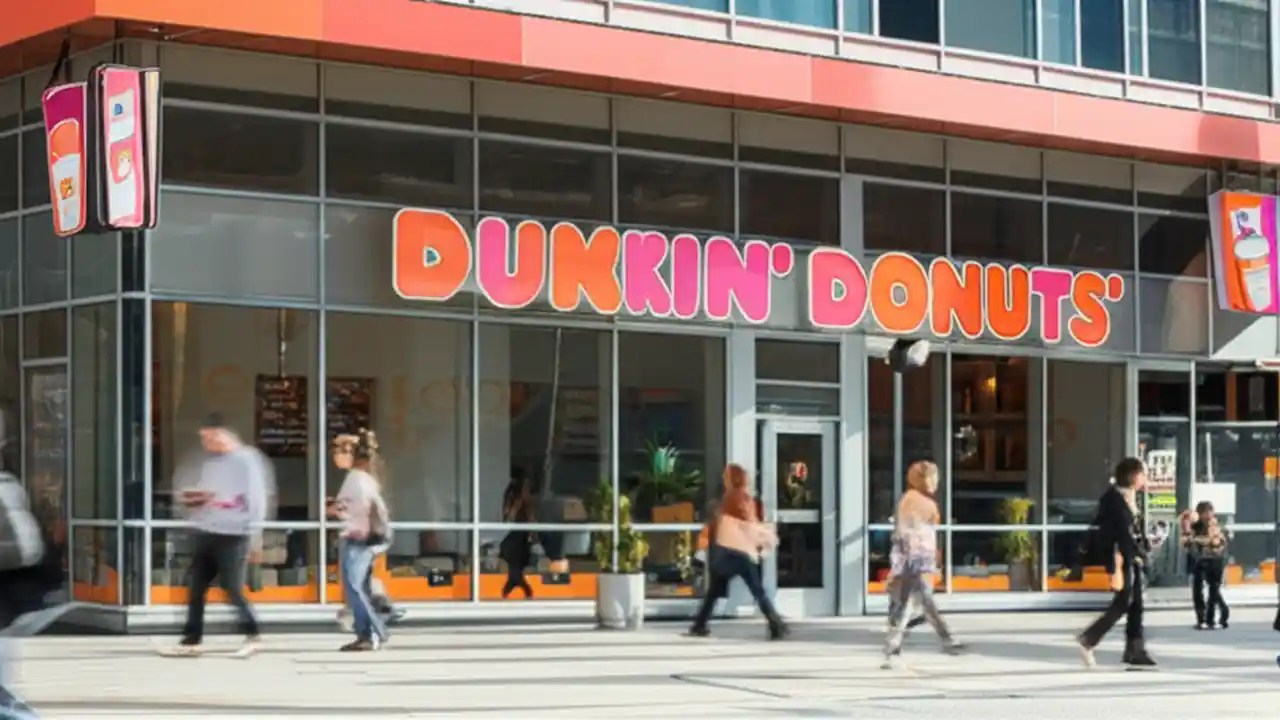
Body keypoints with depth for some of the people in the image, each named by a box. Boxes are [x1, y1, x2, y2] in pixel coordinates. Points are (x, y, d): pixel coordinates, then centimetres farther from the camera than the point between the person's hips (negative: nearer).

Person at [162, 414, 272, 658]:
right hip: (205, 533, 7)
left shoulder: (246, 460, -8)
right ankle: (191, 640, 12)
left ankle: (252, 637, 9)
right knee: (196, 589, 6)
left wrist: (255, 539, -14)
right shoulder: (205, 461, 13)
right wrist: (188, 498, -2)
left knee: (232, 588, -5)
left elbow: (257, 500, -11)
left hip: (233, 535, -7)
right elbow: (186, 489, 23)